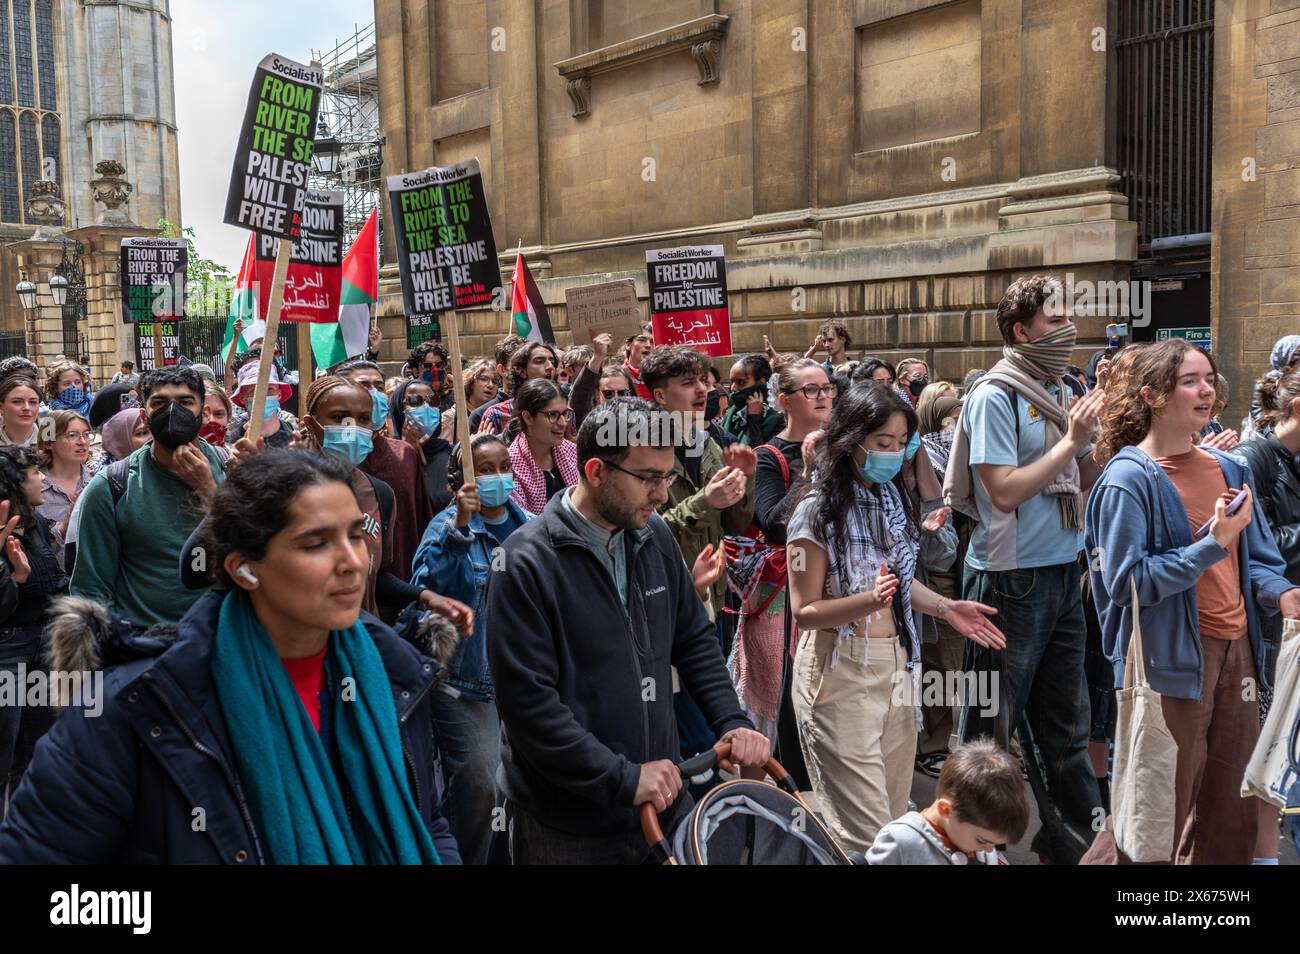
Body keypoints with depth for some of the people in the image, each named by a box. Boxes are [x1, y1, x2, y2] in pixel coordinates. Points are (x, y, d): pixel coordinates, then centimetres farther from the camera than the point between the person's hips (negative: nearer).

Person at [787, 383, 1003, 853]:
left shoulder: (892, 497, 7)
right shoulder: (817, 512, -15)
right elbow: (805, 612, -15)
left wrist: (945, 608, 4)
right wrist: (868, 600, -30)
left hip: (897, 665, 7)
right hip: (841, 673, -7)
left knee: (894, 815, 15)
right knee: (866, 832, -5)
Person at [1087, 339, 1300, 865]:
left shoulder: (1230, 469, 9)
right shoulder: (1129, 479, -13)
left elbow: (1256, 558, 15)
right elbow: (1126, 581, -18)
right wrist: (1211, 545, -22)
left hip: (1235, 648, 7)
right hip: (1173, 654, -7)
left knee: (1235, 807, 17)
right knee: (1166, 809, 4)